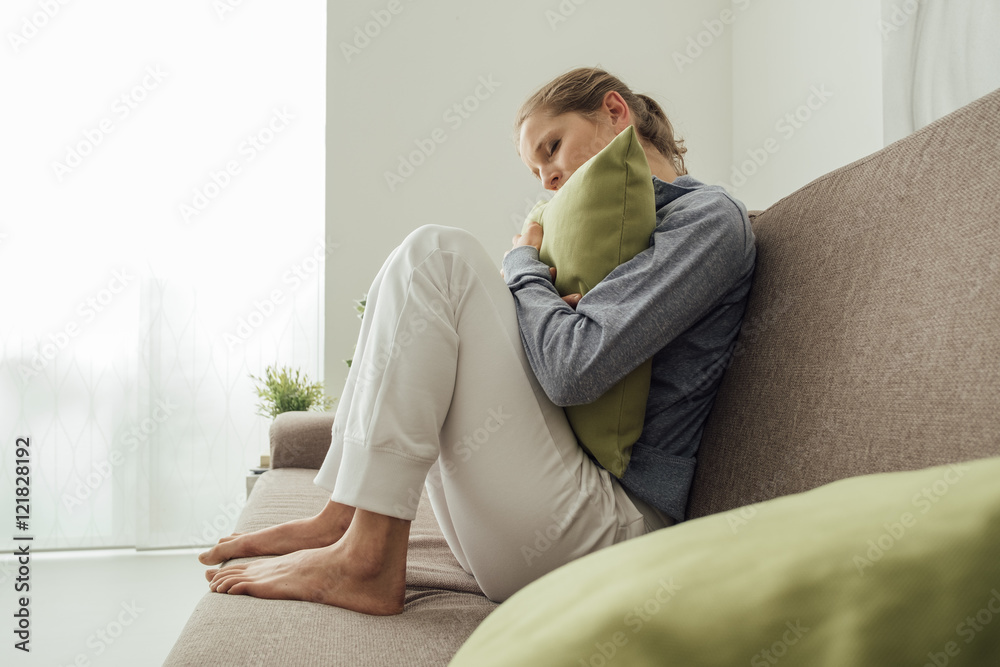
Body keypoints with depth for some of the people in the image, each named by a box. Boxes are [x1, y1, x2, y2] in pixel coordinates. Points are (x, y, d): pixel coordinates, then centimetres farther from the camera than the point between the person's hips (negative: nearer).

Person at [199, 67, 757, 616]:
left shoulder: (711, 218, -5)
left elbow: (573, 367, -20)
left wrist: (524, 267, -2)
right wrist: (546, 301, -4)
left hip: (609, 527, -9)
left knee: (437, 255, -14)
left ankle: (367, 559, -17)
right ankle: (340, 520, 5)